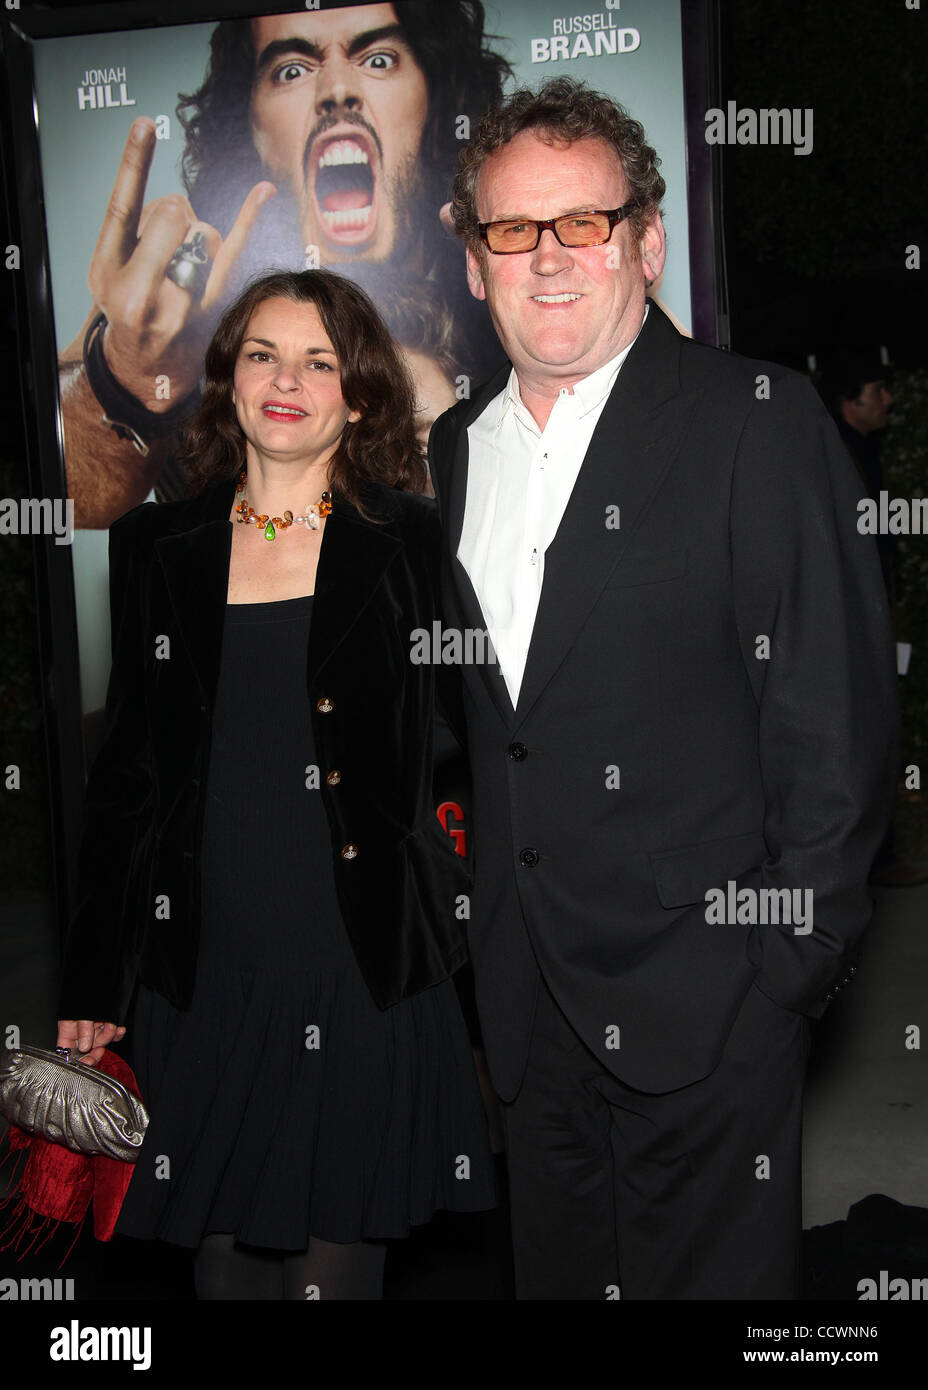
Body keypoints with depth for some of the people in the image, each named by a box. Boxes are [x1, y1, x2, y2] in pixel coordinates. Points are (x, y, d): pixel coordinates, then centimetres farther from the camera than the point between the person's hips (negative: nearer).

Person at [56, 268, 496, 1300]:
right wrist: (90, 982, 9)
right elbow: (125, 773, 9)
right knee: (223, 1258, 13)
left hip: (361, 973, -2)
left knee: (336, 1261, 7)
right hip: (204, 973, 2)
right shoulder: (158, 549, 6)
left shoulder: (413, 546, 0)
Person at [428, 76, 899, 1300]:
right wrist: (477, 942, 9)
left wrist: (797, 958, -13)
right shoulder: (453, 447, 9)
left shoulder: (759, 422, -10)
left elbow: (834, 714, -12)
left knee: (710, 1270, 9)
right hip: (526, 996, 6)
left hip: (704, 996, -5)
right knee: (556, 1267, 19)